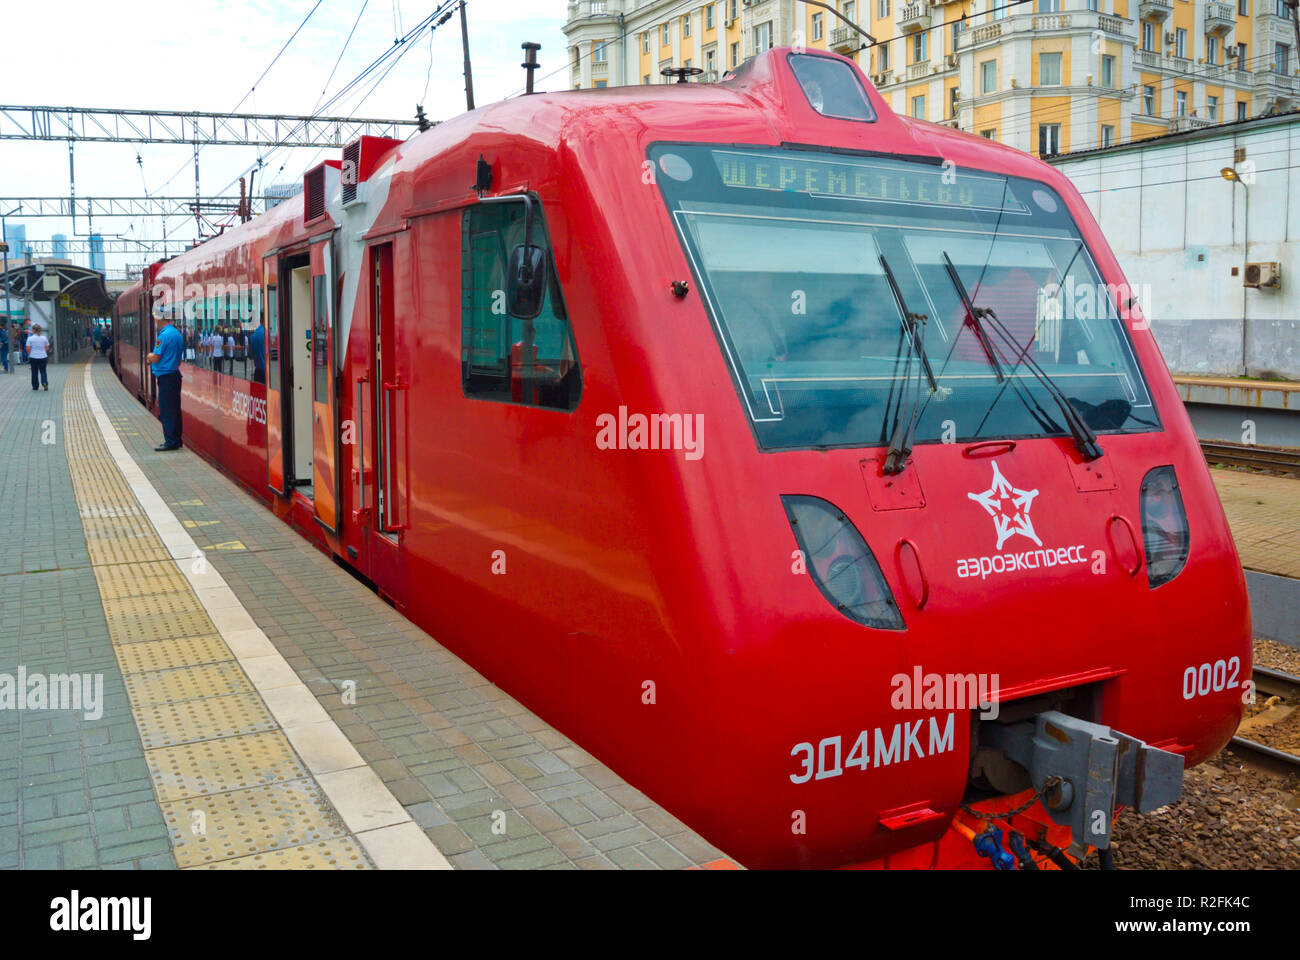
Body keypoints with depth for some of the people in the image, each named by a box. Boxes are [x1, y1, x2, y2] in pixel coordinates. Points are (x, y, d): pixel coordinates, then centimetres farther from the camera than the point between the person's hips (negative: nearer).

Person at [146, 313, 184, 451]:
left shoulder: (164, 335, -16)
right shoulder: (177, 334, 12)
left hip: (166, 378, -9)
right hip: (175, 375, 9)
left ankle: (171, 442, -2)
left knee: (166, 411, -4)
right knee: (175, 409, 12)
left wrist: (149, 356, 5)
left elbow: (155, 358, -17)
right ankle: (176, 440, 16)